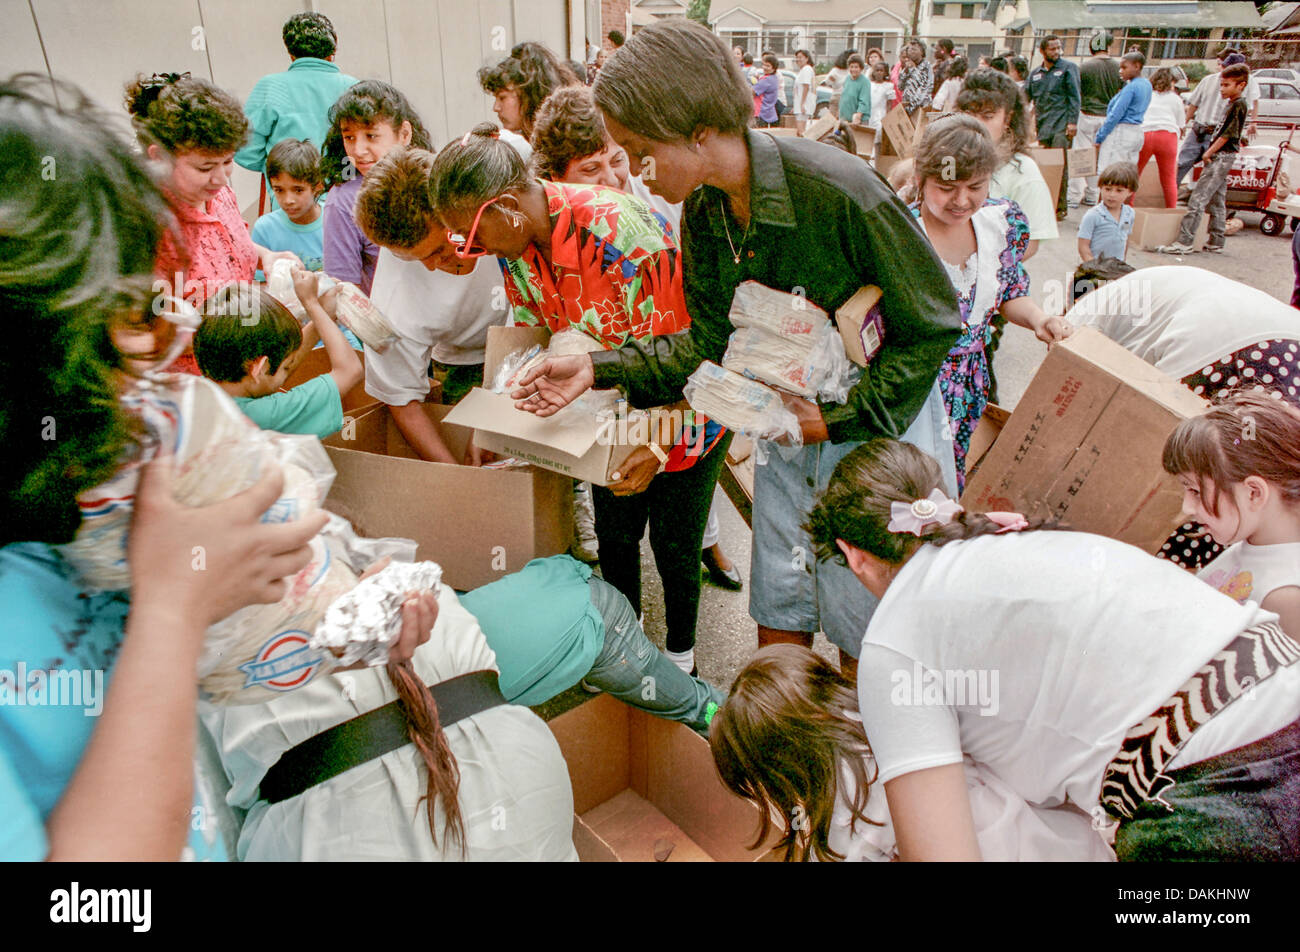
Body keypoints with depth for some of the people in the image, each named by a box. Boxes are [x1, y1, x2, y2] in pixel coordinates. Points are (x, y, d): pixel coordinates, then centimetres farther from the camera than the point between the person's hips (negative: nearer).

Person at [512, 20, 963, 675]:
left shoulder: (838, 190, -25)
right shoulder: (703, 211, -4)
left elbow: (933, 325, -16)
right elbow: (709, 342, 0)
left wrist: (840, 416, -18)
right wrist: (600, 369, -10)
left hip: (877, 422, -5)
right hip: (788, 423, 5)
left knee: (860, 627, 7)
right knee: (777, 612, 12)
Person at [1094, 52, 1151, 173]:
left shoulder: (1130, 87, -15)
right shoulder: (1147, 84, 13)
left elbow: (1116, 115, -16)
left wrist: (1099, 136, -12)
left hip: (1121, 132, -10)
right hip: (1137, 132, 10)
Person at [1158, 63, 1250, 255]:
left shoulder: (1238, 105, -12)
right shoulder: (1232, 105, 16)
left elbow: (1228, 134, -16)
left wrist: (1209, 153, -13)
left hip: (1221, 157, -10)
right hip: (1221, 158, 10)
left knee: (1198, 199, -15)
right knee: (1217, 201, 13)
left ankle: (1184, 243, -19)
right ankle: (1216, 242, 19)